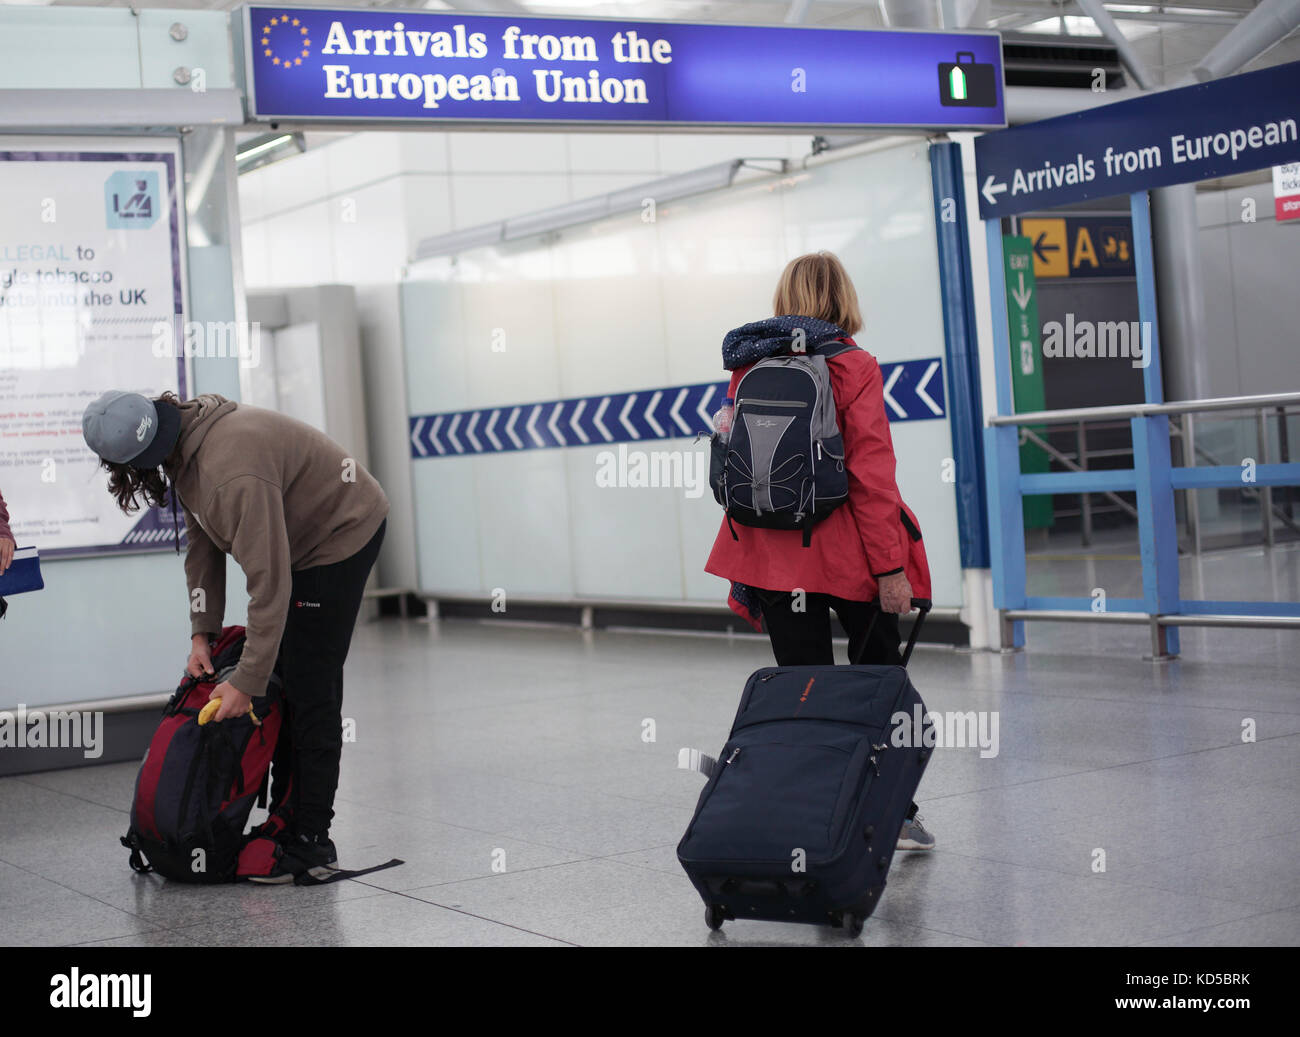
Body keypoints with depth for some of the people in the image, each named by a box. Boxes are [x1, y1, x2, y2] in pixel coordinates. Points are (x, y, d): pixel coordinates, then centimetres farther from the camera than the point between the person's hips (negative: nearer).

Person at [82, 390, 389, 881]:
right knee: (281, 683, 12)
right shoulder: (185, 439, -7)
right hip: (299, 534, 10)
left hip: (344, 532, -10)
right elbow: (202, 542, 3)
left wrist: (246, 682, -32)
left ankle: (311, 844, -4)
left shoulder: (233, 474, -37)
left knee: (309, 689, -10)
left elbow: (269, 584, -35)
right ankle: (284, 820, 20)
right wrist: (202, 633, -2)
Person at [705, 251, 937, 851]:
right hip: (849, 555, -3)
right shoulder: (853, 368, -8)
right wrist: (891, 567, -10)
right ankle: (896, 813, 19)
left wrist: (748, 574, 17)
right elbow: (871, 475, -12)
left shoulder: (748, 370, 5)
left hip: (775, 555, 3)